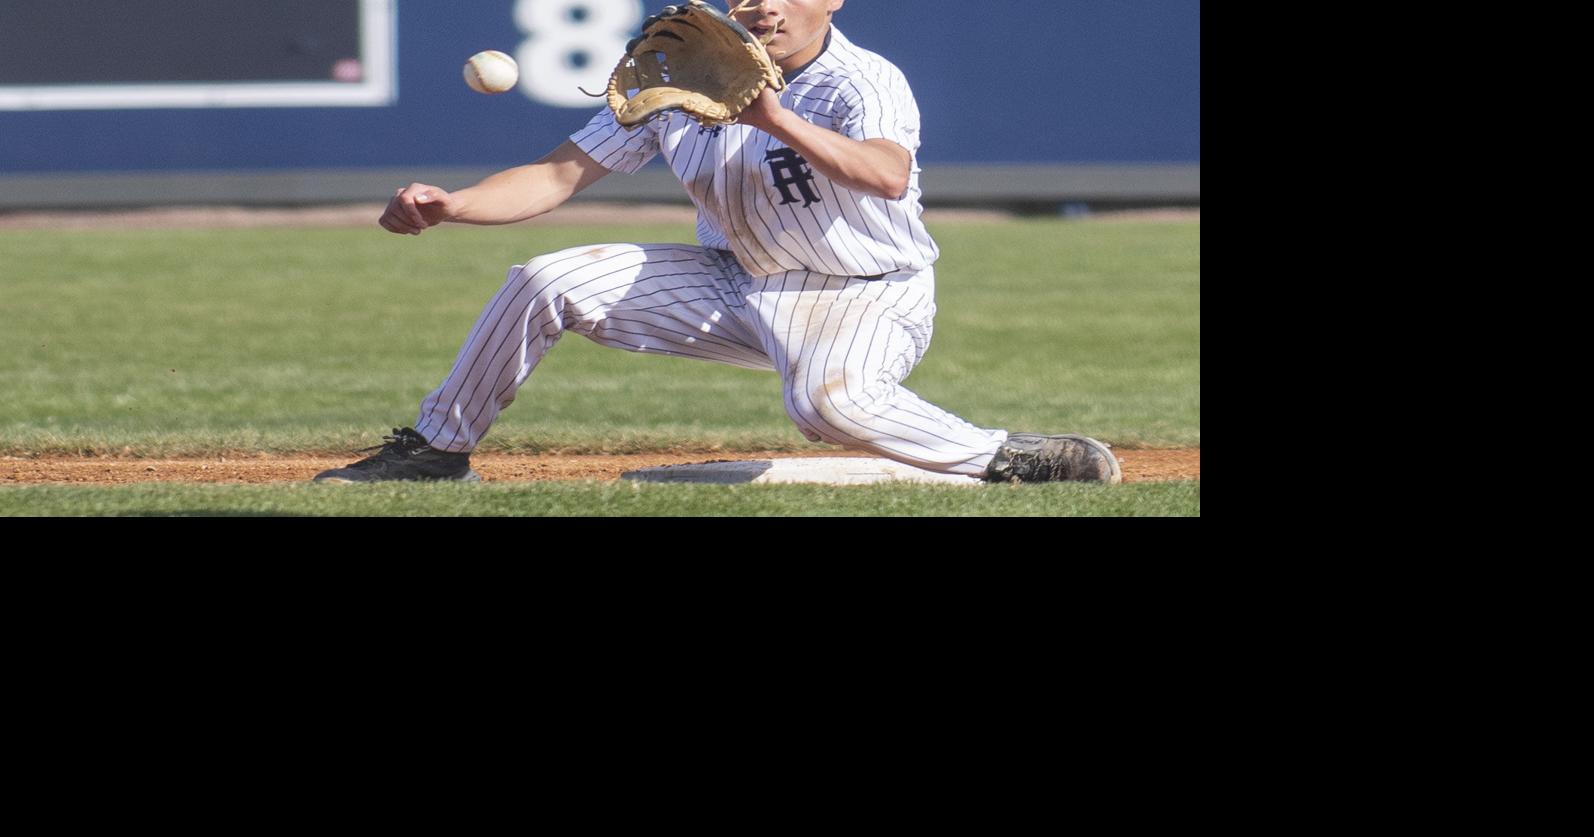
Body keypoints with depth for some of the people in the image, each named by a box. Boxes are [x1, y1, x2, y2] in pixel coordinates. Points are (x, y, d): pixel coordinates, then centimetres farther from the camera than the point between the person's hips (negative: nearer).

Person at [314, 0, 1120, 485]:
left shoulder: (865, 83, -20)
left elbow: (888, 175, -43)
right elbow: (560, 175, -5)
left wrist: (778, 121, -56)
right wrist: (448, 206, -22)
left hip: (867, 297, -6)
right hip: (738, 285, 6)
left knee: (829, 399, -41)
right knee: (542, 284, -7)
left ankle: (1000, 458, -22)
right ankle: (435, 451, 9)